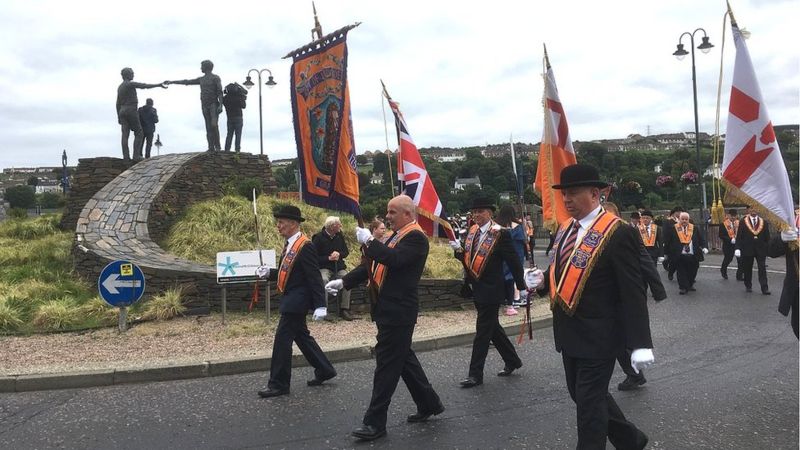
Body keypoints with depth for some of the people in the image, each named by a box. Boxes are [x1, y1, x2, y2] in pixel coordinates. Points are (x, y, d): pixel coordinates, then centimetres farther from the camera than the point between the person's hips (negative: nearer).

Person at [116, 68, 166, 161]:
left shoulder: (120, 87, 17)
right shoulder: (130, 84, -9)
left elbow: (118, 104, 18)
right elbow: (145, 86, -19)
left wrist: (119, 117, 20)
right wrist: (159, 85, -20)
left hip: (123, 111, 8)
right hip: (131, 111, -8)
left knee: (125, 135, 0)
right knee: (139, 134, -2)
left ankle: (126, 156, -7)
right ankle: (136, 156, -11)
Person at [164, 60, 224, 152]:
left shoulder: (216, 78, 0)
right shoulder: (201, 79, 18)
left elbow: (220, 92, -9)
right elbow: (187, 82, 23)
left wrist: (220, 105, -21)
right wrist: (172, 82, 24)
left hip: (214, 105, -6)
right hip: (204, 106, 6)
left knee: (214, 125, -22)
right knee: (208, 127, -2)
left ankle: (217, 147, -17)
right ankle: (211, 148, -8)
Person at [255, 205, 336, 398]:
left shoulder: (305, 246, -17)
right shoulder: (290, 244, 12)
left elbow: (314, 277, -20)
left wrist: (320, 305, -22)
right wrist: (269, 273, 2)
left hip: (296, 302, -10)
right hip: (292, 301, 10)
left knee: (282, 339, -5)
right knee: (301, 337, 17)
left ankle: (279, 384, 6)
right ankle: (324, 370, 29)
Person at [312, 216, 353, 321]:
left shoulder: (339, 236, 8)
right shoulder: (318, 238, -7)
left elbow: (346, 251, 14)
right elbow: (315, 257, -8)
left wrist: (339, 254, -7)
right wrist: (328, 258, -17)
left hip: (339, 266, 4)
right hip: (324, 267, -4)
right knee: (324, 280, -35)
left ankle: (344, 309, -17)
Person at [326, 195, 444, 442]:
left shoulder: (416, 237, -13)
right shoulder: (397, 236, 17)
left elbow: (394, 259, -29)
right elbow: (374, 264, 17)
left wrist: (369, 241, -18)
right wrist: (344, 281, 9)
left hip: (398, 312, -10)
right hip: (388, 309, 10)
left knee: (387, 363, -3)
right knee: (404, 358, 18)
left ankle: (375, 422, 5)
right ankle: (429, 403, 32)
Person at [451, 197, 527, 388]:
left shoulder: (500, 234, -14)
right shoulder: (472, 231, 8)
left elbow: (513, 261, -11)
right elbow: (467, 258, 12)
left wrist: (521, 286, -8)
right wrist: (459, 250, -9)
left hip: (491, 290, -8)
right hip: (477, 288, 8)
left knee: (483, 331, -3)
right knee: (492, 327, 18)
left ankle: (475, 374, 3)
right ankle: (512, 360, 35)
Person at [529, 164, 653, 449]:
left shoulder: (618, 233, -16)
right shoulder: (565, 228, 8)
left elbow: (633, 293, -18)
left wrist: (640, 344, -22)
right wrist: (542, 280, -1)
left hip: (598, 336, -8)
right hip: (569, 333, 8)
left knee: (589, 401, 2)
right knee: (583, 395, 20)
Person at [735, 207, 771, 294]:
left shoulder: (764, 222, 4)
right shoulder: (743, 222, 0)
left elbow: (767, 237, 7)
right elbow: (739, 236, -2)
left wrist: (767, 249, 4)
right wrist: (738, 248, -9)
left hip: (761, 249, 0)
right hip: (747, 249, 0)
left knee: (762, 269, -3)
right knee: (747, 269, 9)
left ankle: (765, 288, -2)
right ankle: (748, 286, 24)